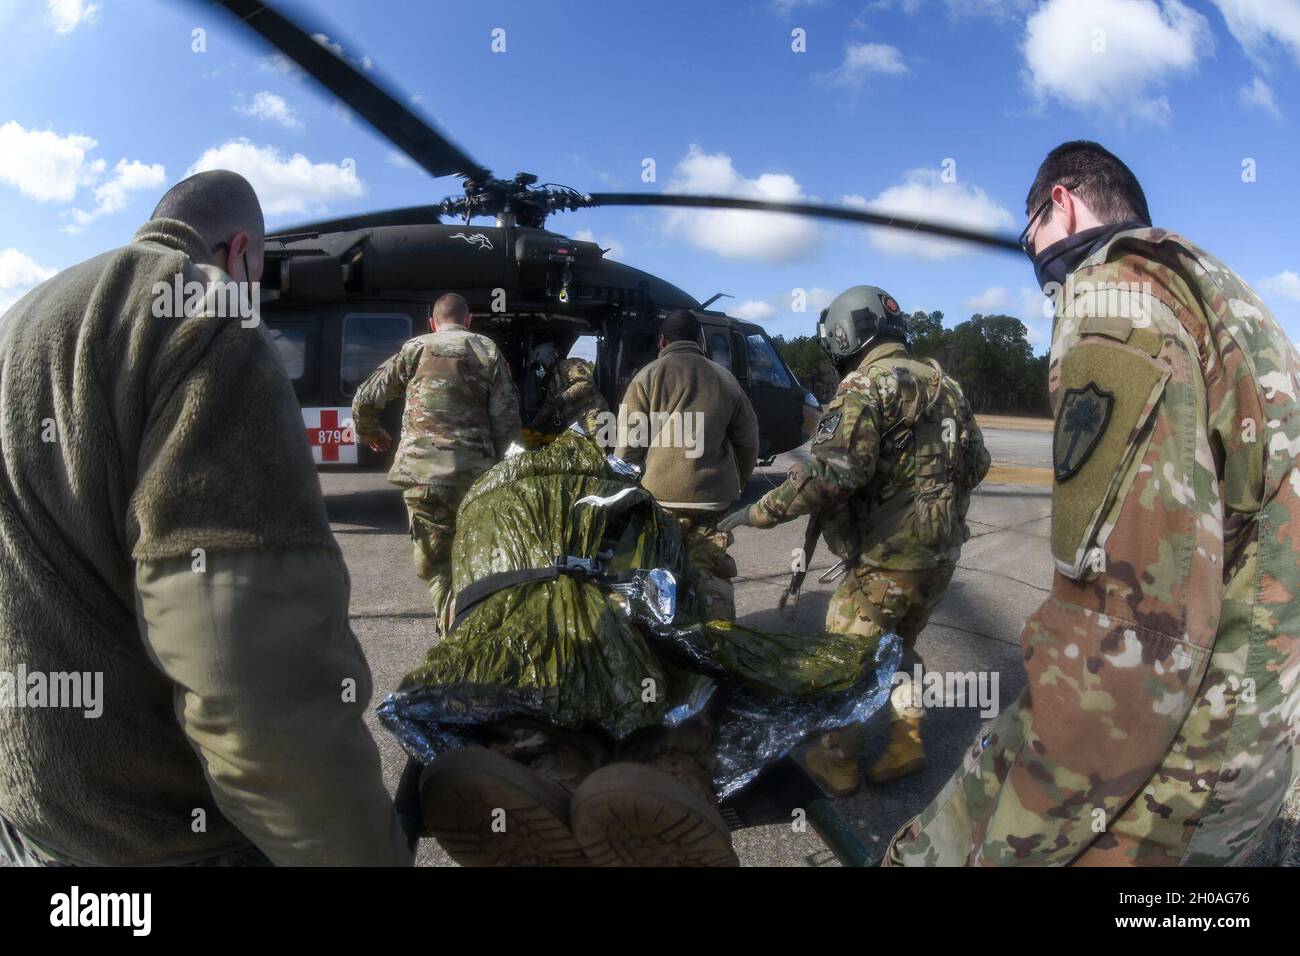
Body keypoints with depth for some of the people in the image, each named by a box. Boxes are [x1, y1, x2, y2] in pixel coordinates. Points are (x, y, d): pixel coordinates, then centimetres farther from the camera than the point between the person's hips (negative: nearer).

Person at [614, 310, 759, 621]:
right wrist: (736, 485, 28)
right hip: (713, 497, 2)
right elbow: (748, 442, 14)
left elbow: (628, 444, -3)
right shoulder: (725, 379, 10)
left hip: (659, 496, -2)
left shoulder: (650, 376, 0)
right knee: (712, 577, 9)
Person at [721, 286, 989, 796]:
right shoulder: (943, 384, 11)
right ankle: (906, 745, 31)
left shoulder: (866, 385, -16)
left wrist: (758, 513, -22)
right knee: (897, 647, 25)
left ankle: (836, 762, 21)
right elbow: (977, 461, 16)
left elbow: (830, 472, -28)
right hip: (943, 552, 8)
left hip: (888, 557, -8)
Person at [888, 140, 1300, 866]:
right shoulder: (1226, 296, 17)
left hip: (1160, 760, -9)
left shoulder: (1117, 286, -13)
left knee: (934, 850, 3)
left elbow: (1133, 603, -25)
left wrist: (1013, 841, -21)